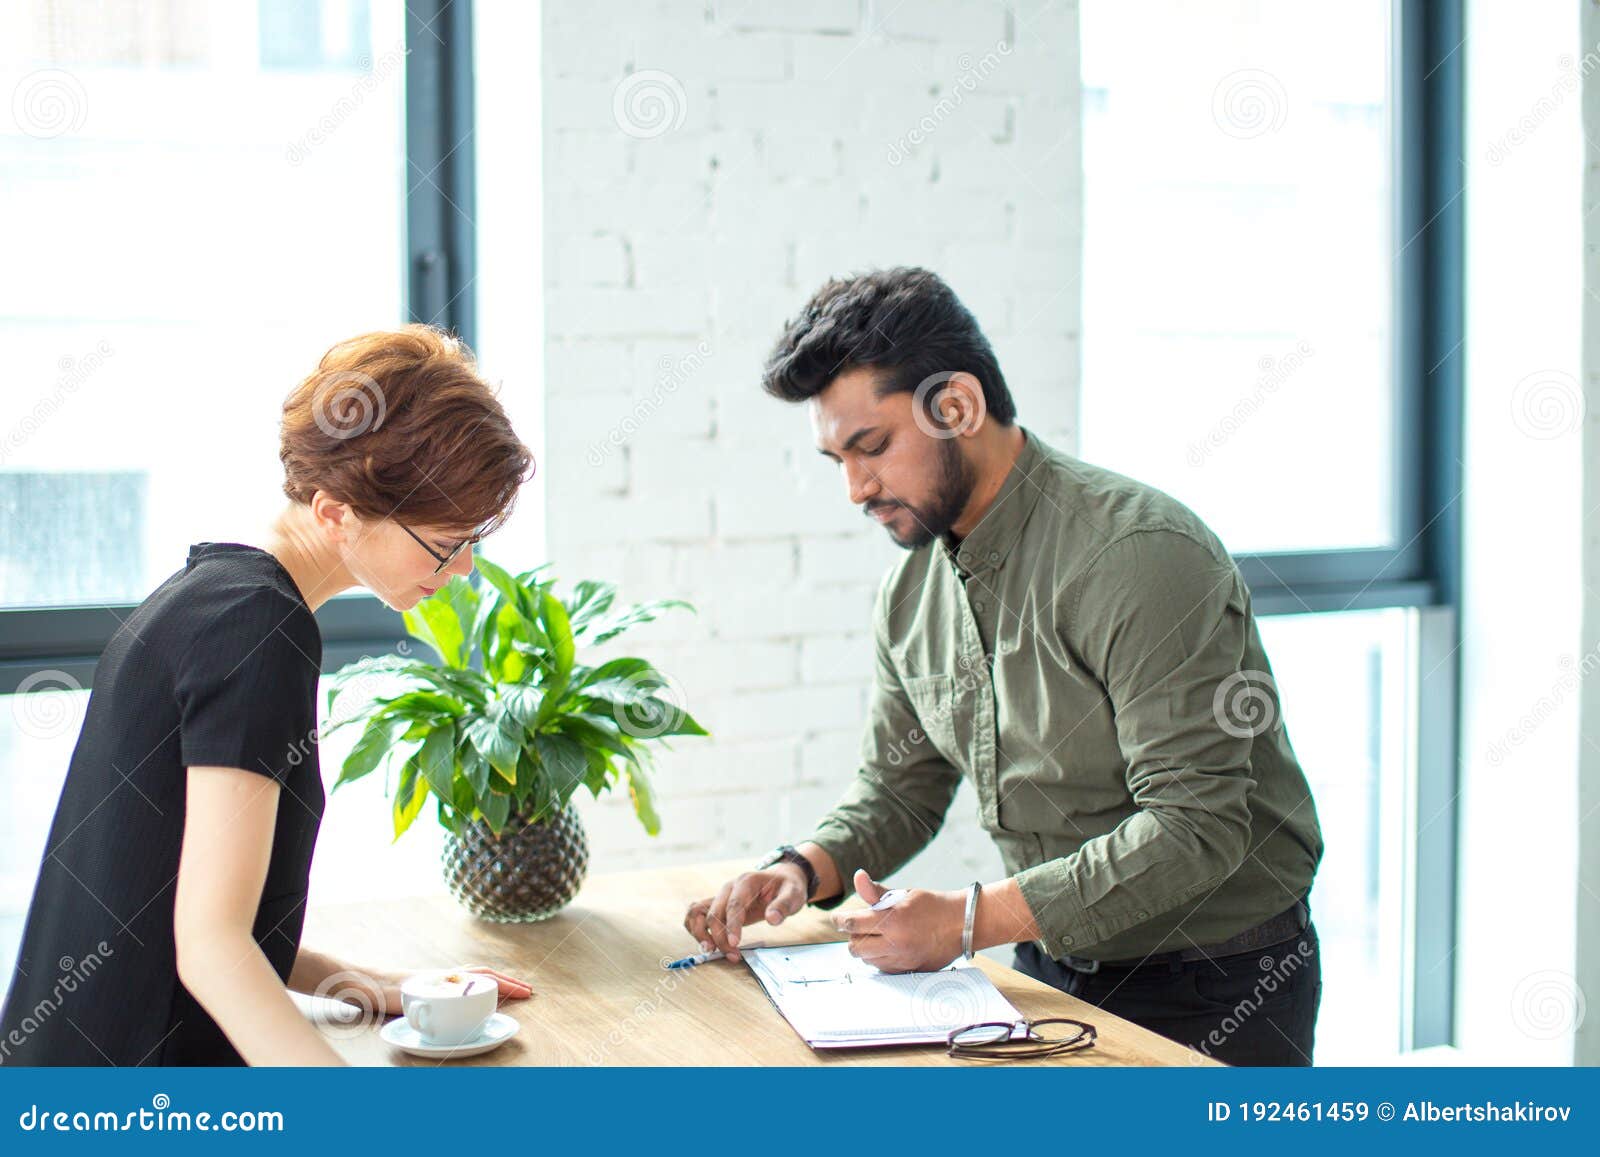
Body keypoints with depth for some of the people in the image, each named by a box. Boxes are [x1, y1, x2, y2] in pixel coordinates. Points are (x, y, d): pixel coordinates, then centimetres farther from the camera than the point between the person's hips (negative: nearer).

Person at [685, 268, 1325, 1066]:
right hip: (1053, 969, 6)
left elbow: (1196, 827, -25)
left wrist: (971, 920, -26)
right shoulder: (910, 591, 3)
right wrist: (805, 870, -7)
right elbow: (897, 788, 14)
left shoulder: (1138, 554, -21)